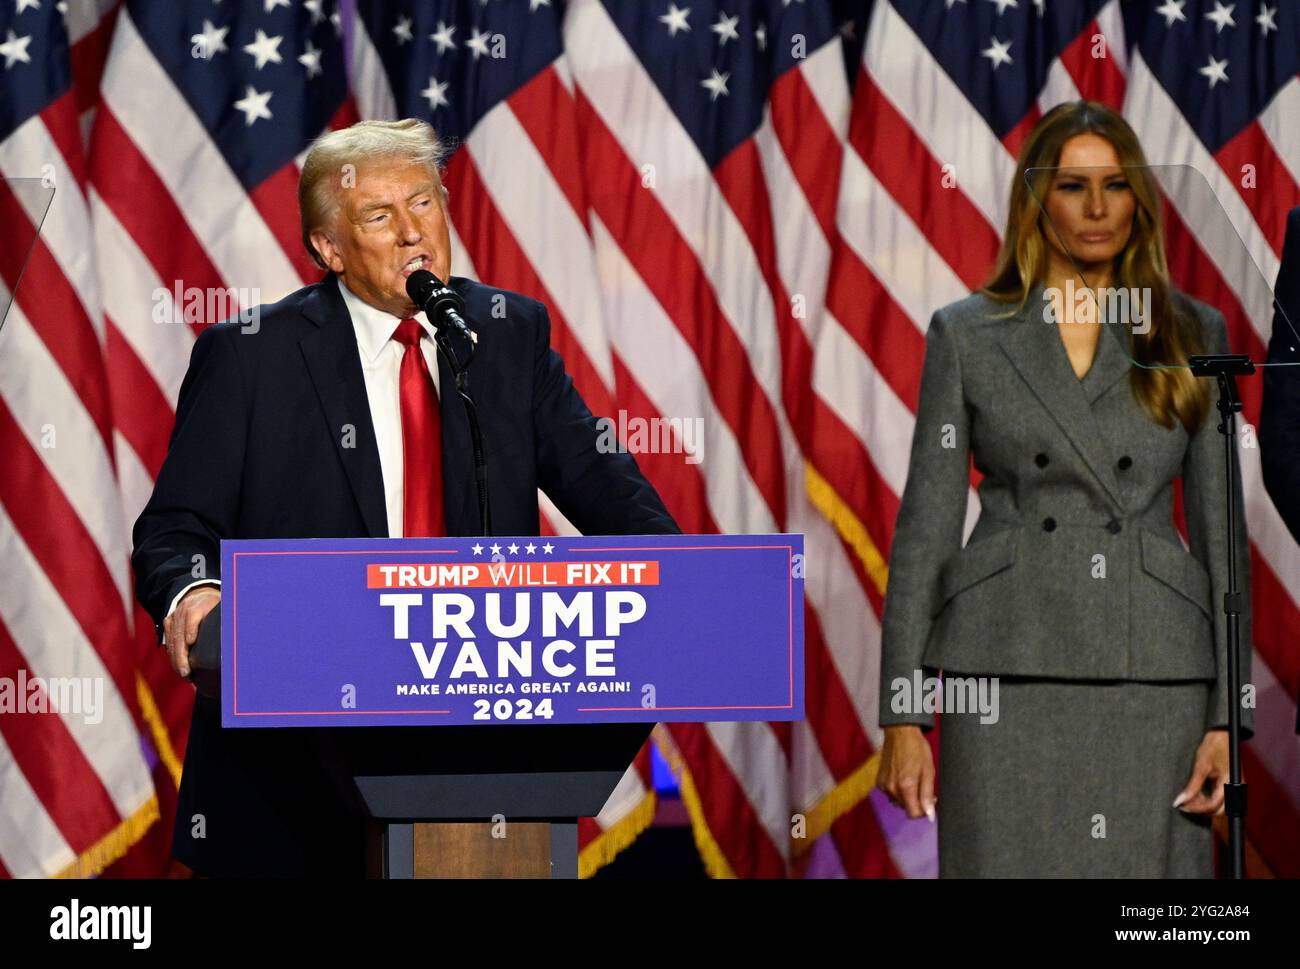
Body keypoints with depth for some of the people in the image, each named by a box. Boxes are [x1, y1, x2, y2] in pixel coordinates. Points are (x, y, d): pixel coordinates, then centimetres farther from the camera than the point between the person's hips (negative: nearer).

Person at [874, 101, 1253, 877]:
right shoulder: (966, 336, 6)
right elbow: (926, 523, 5)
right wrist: (903, 717, -2)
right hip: (1008, 673, -1)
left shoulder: (1195, 337, 9)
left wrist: (1228, 717, -1)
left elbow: (1221, 528, 7)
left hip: (1155, 673, 1)